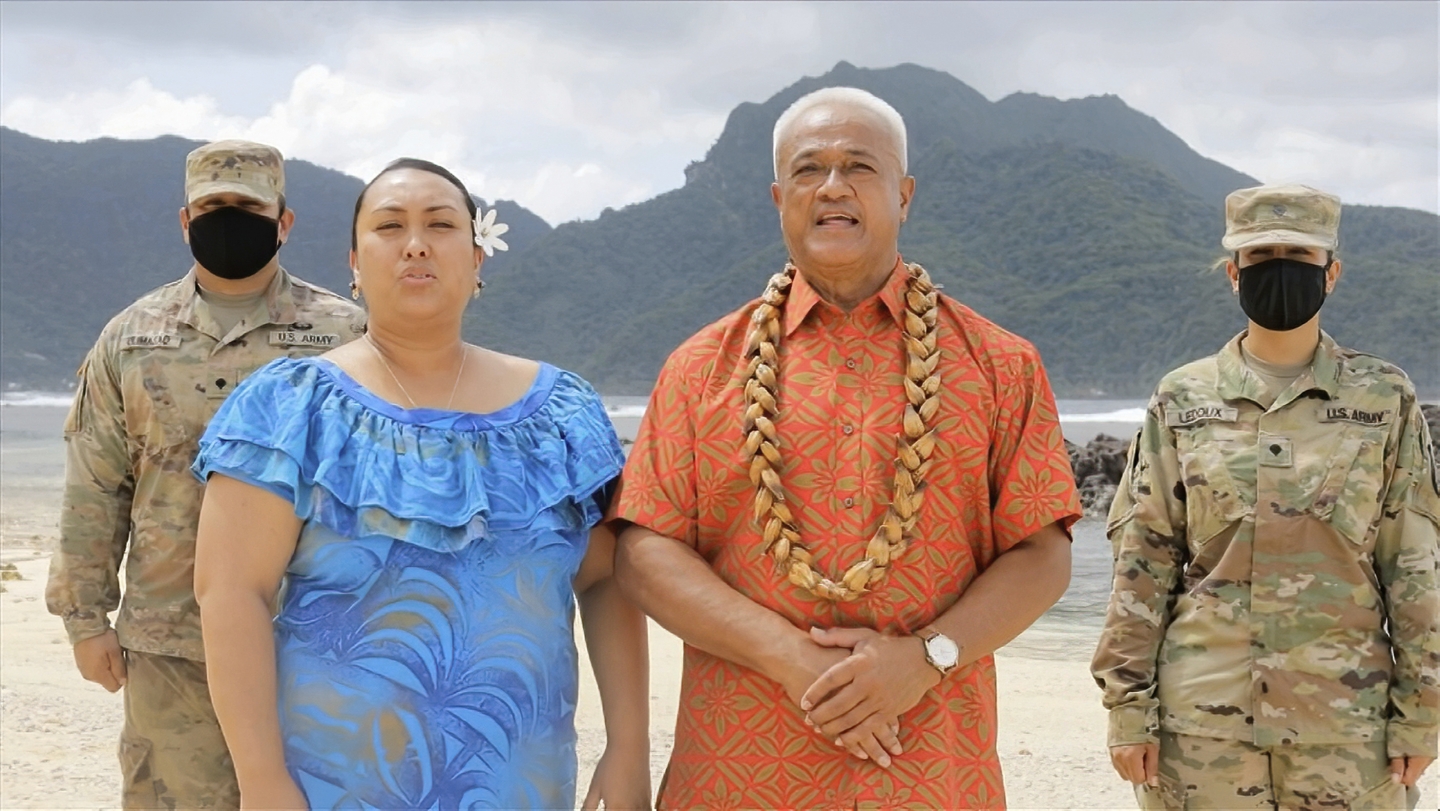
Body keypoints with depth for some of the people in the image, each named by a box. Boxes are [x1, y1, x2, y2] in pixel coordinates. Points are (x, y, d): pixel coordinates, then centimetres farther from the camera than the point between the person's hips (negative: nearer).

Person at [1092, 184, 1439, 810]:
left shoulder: (1384, 399, 4)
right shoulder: (1181, 400, 4)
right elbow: (1143, 564, 3)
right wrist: (1129, 707, -1)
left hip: (1348, 722, 0)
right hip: (1202, 721, 0)